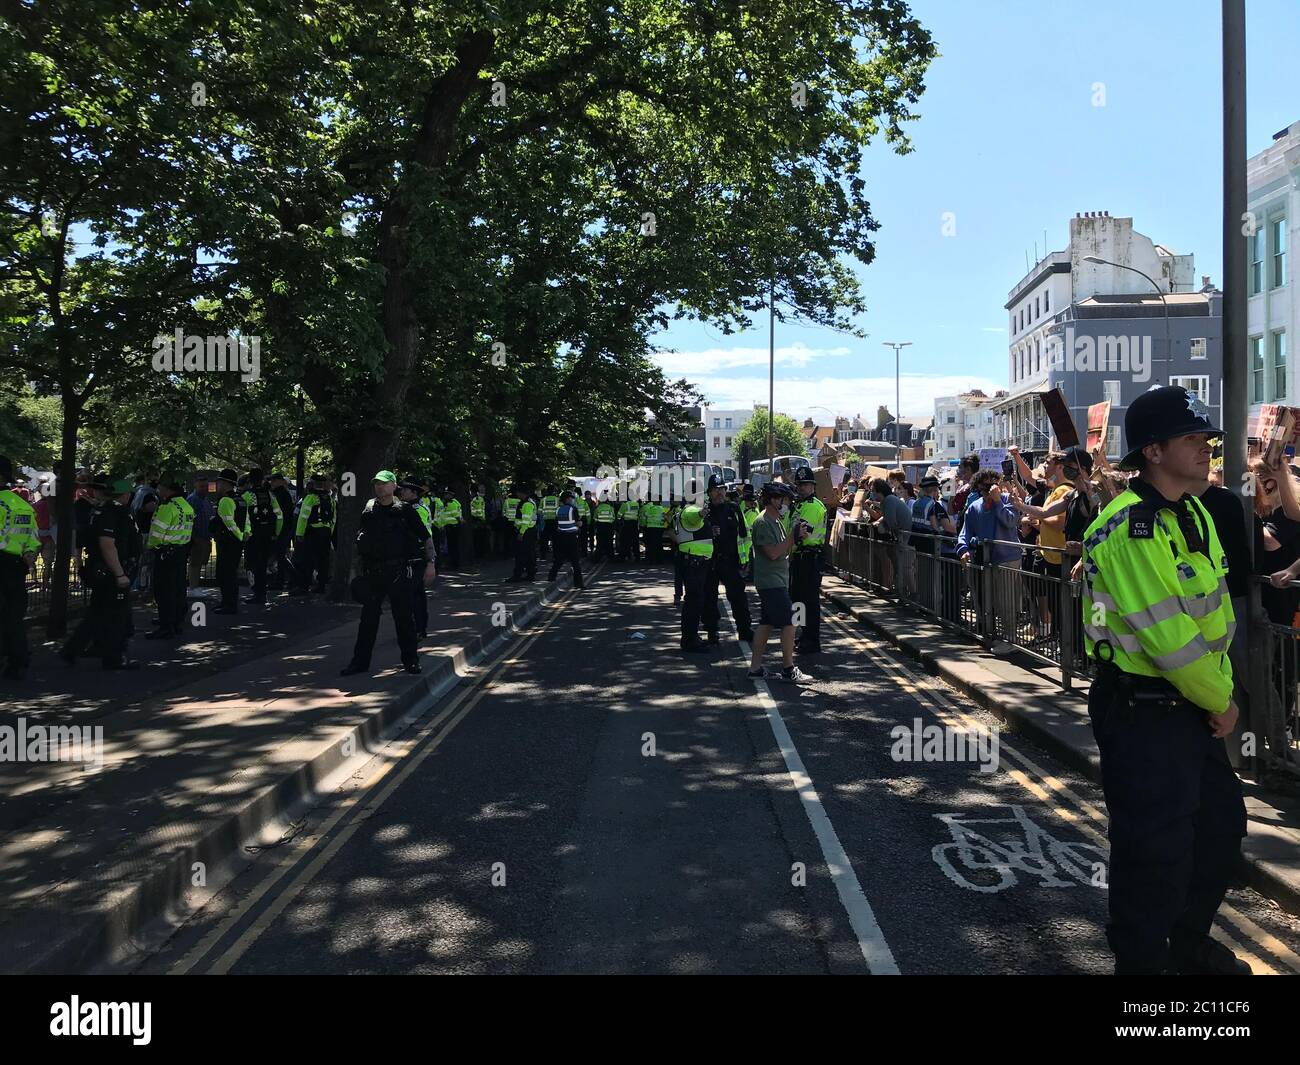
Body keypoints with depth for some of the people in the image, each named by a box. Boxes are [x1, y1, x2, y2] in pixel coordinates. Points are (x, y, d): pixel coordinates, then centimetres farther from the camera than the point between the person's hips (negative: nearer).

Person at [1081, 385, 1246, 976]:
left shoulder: (1193, 512, 9)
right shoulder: (1132, 527, -23)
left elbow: (1215, 610, 13)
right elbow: (1169, 636, -24)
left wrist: (1222, 690, 5)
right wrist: (1220, 703, -11)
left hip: (1193, 705, 10)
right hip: (1143, 712, -10)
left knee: (1221, 825, 22)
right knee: (1156, 849, 2)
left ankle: (1190, 945, 43)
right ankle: (1142, 959, 23)